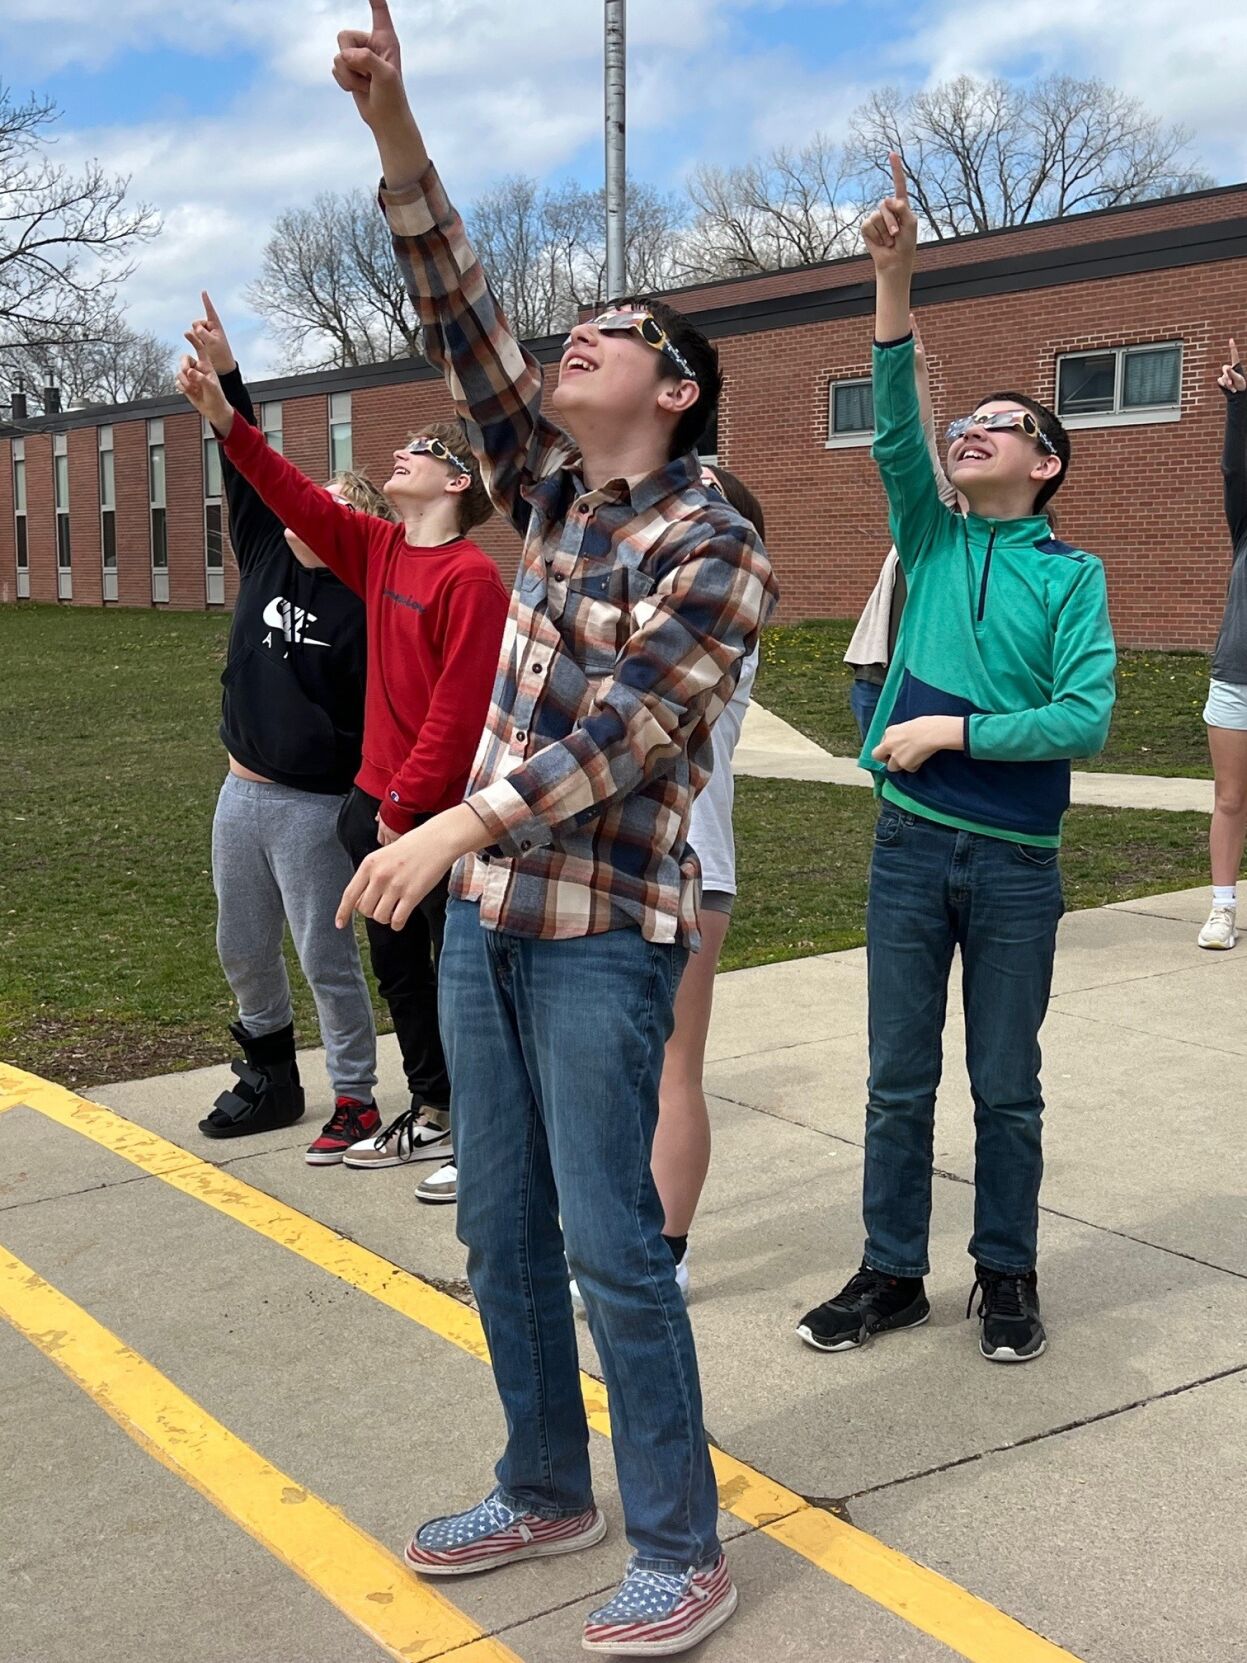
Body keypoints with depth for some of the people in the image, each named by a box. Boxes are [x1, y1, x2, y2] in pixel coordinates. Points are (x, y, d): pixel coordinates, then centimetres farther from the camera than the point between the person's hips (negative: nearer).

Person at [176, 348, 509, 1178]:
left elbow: (461, 705, -19)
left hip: (441, 813, -8)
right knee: (398, 967, 16)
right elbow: (299, 498, 10)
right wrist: (225, 420, 1)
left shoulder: (471, 576, -16)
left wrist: (406, 803, -16)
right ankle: (434, 1114, 31)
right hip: (379, 802, 8)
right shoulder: (380, 549, 8)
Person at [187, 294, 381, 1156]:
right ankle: (270, 1076, 35)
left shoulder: (362, 603, -13)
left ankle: (355, 1097, 15)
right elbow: (249, 472, 0)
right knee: (243, 949, 17)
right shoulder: (268, 557, 5)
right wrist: (225, 374, -11)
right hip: (243, 792, 7)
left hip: (315, 807, -7)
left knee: (327, 958, 0)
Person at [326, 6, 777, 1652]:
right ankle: (546, 1489, 31)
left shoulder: (714, 549, -11)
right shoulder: (556, 493, 10)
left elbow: (615, 726, -23)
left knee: (609, 1242, -3)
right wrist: (396, 136, -5)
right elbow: (467, 331, 3)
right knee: (501, 1228, 14)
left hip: (604, 931, -7)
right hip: (485, 911, 8)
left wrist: (452, 825, -35)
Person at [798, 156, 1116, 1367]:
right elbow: (895, 427, -9)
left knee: (1006, 1088, 9)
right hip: (910, 846, 2)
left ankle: (1008, 1276, 25)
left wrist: (955, 730, -14)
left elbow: (1087, 718, -11)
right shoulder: (933, 540, 7)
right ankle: (892, 1275, 22)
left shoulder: (1071, 574, -1)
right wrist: (894, 278, -18)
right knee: (899, 1081, 9)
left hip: (1015, 862, -2)